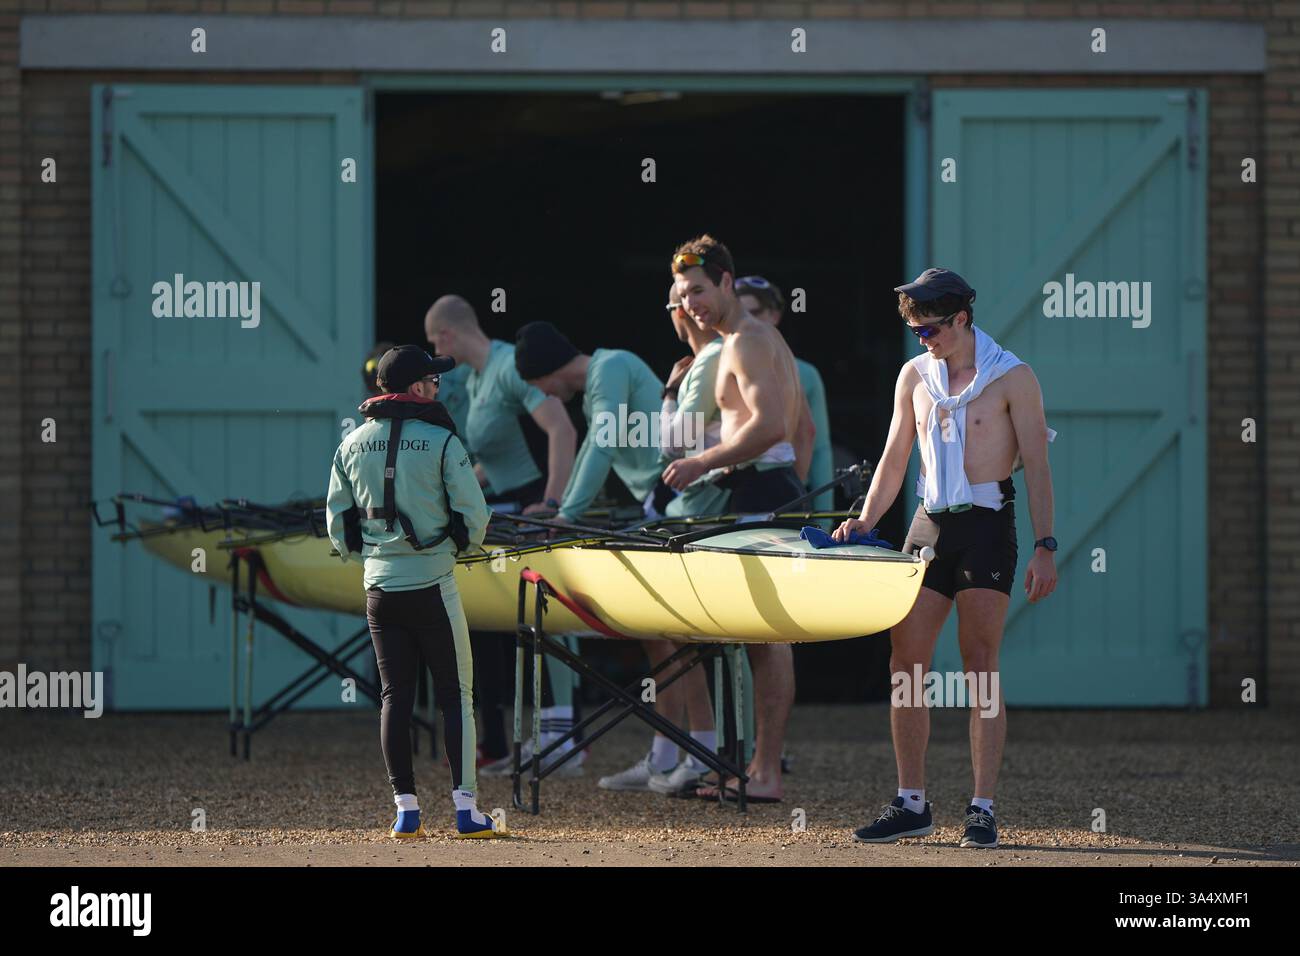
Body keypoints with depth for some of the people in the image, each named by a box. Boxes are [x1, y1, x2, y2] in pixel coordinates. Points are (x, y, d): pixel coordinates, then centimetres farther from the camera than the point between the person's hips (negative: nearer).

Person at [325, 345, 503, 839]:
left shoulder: (353, 444, 5)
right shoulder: (441, 441, -8)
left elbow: (337, 520, 8)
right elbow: (475, 514, -8)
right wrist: (463, 543, 13)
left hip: (379, 588, 4)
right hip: (433, 584, -4)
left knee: (394, 696, 8)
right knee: (455, 695, 2)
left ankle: (405, 810, 4)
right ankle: (465, 807, -3)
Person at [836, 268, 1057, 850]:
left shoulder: (1011, 377, -4)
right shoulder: (915, 376, 10)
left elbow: (1036, 466, -5)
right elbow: (893, 461, 16)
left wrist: (1044, 547, -11)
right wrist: (864, 523, 4)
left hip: (987, 525, -5)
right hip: (929, 524, 5)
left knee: (980, 667, -7)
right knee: (905, 664, 0)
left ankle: (982, 809, -5)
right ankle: (911, 805, 8)